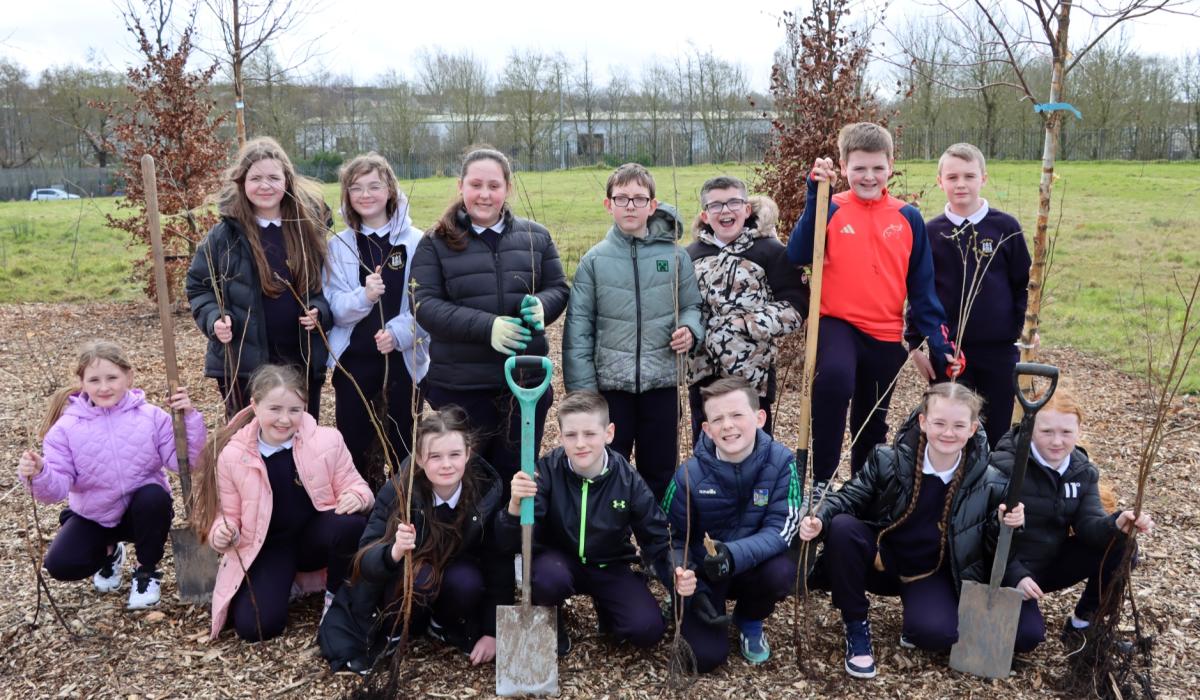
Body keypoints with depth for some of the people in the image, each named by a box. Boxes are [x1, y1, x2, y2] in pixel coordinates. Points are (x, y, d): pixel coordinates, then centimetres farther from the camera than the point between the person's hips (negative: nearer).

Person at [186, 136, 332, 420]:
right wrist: (214, 319, -15)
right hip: (242, 362, -2)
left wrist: (320, 311, -10)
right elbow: (198, 287, 3)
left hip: (303, 360, 2)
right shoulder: (224, 235, -3)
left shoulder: (308, 228, 2)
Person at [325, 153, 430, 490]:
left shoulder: (416, 242, -2)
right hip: (353, 361, 2)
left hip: (404, 359, -1)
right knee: (354, 447, 9)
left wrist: (398, 332, -20)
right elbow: (334, 307, -5)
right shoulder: (338, 246, 3)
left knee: (405, 448, 7)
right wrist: (364, 296, -25)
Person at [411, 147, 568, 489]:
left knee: (516, 474, 14)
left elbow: (558, 289, 11)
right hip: (460, 385, -2)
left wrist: (541, 306, -15)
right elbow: (426, 306, -9)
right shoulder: (437, 243, -1)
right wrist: (486, 326, -23)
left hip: (526, 381, 2)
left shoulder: (535, 236, 8)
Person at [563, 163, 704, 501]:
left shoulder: (674, 255, 1)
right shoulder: (594, 260, 0)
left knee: (660, 473, 14)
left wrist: (690, 330, -14)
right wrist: (581, 389, -6)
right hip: (609, 385, -1)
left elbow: (692, 306, 9)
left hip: (662, 383, 1)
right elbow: (578, 328, -1)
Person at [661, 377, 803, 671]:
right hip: (703, 573, -1)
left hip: (754, 567, 1)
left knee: (782, 572, -32)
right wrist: (694, 591, -17)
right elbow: (672, 539, -6)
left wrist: (735, 554, -39)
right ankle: (683, 609, 19)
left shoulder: (781, 462, -18)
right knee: (705, 656, -17)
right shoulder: (690, 475, -17)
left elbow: (782, 529, -22)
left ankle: (749, 620, 4)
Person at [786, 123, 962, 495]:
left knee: (872, 426, 16)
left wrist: (940, 342, -2)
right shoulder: (832, 210, -4)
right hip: (838, 323, -3)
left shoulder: (908, 217, 2)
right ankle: (820, 480, -22)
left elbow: (922, 287, 5)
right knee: (835, 377, -35)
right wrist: (815, 194, -23)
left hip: (886, 334, 4)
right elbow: (798, 255, -21)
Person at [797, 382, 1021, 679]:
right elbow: (850, 496, -4)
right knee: (841, 527, -29)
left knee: (938, 633, -32)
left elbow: (992, 540, 1)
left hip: (933, 575, -1)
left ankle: (917, 618, 12)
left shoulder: (987, 483, -11)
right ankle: (856, 628, -10)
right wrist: (819, 519, -24)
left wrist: (1005, 525, -23)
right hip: (882, 560, 1)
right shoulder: (888, 460, -13)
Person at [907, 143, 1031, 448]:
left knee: (997, 434, 10)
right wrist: (915, 343, 0)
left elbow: (1023, 285, 5)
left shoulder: (1006, 227, -1)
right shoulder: (929, 232, 1)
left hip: (999, 349, 0)